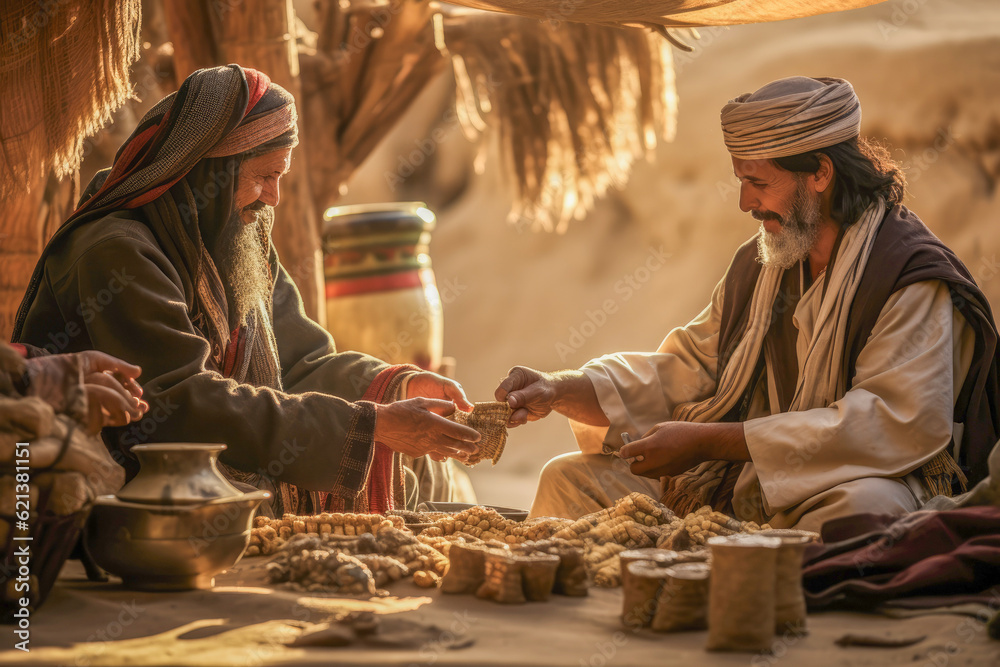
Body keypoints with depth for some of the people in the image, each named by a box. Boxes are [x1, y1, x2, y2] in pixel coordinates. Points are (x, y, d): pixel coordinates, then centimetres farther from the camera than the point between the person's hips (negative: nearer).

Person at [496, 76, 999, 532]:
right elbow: (682, 372, 15)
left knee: (864, 505, -41)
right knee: (570, 479, 0)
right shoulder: (756, 266, 13)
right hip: (733, 488, 7)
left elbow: (901, 423, -24)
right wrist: (560, 392, -4)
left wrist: (707, 441, -23)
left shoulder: (914, 278, -12)